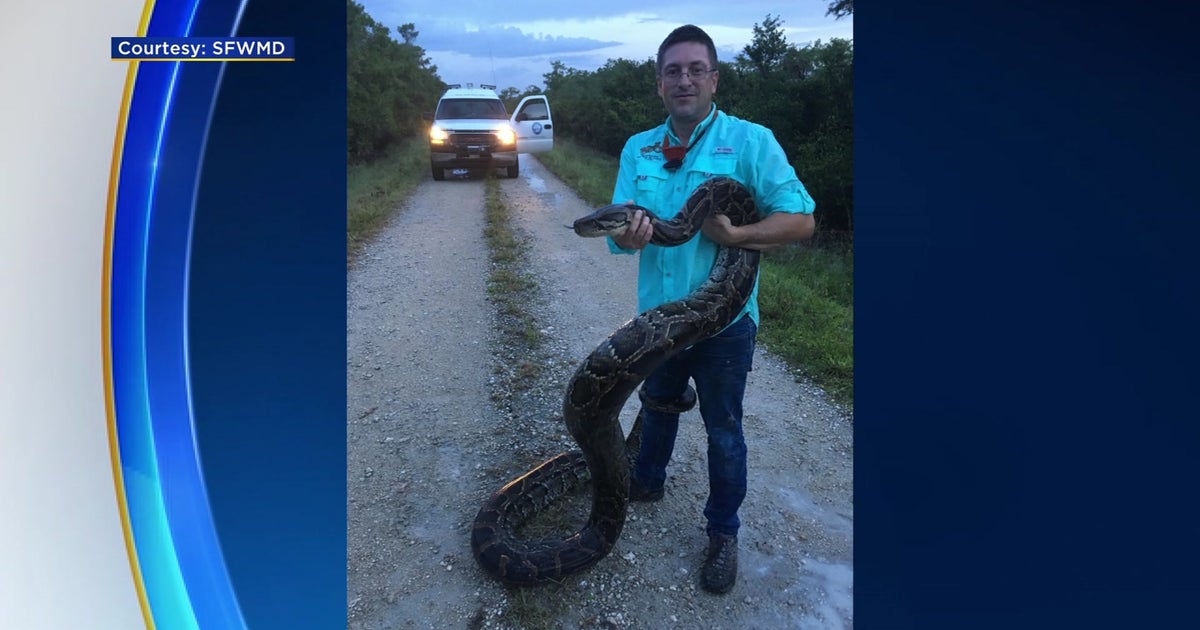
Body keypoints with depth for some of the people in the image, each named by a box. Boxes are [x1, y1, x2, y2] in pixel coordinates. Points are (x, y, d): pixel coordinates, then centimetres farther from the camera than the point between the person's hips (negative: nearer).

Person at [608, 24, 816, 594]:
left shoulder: (751, 141, -12)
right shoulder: (637, 149, 2)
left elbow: (801, 220, -15)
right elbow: (619, 233, -2)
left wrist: (733, 234, -26)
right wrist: (629, 235, -25)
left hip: (723, 321, -4)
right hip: (657, 313, 5)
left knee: (723, 431, 10)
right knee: (657, 406, 26)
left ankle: (723, 533, 30)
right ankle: (648, 481, 52)